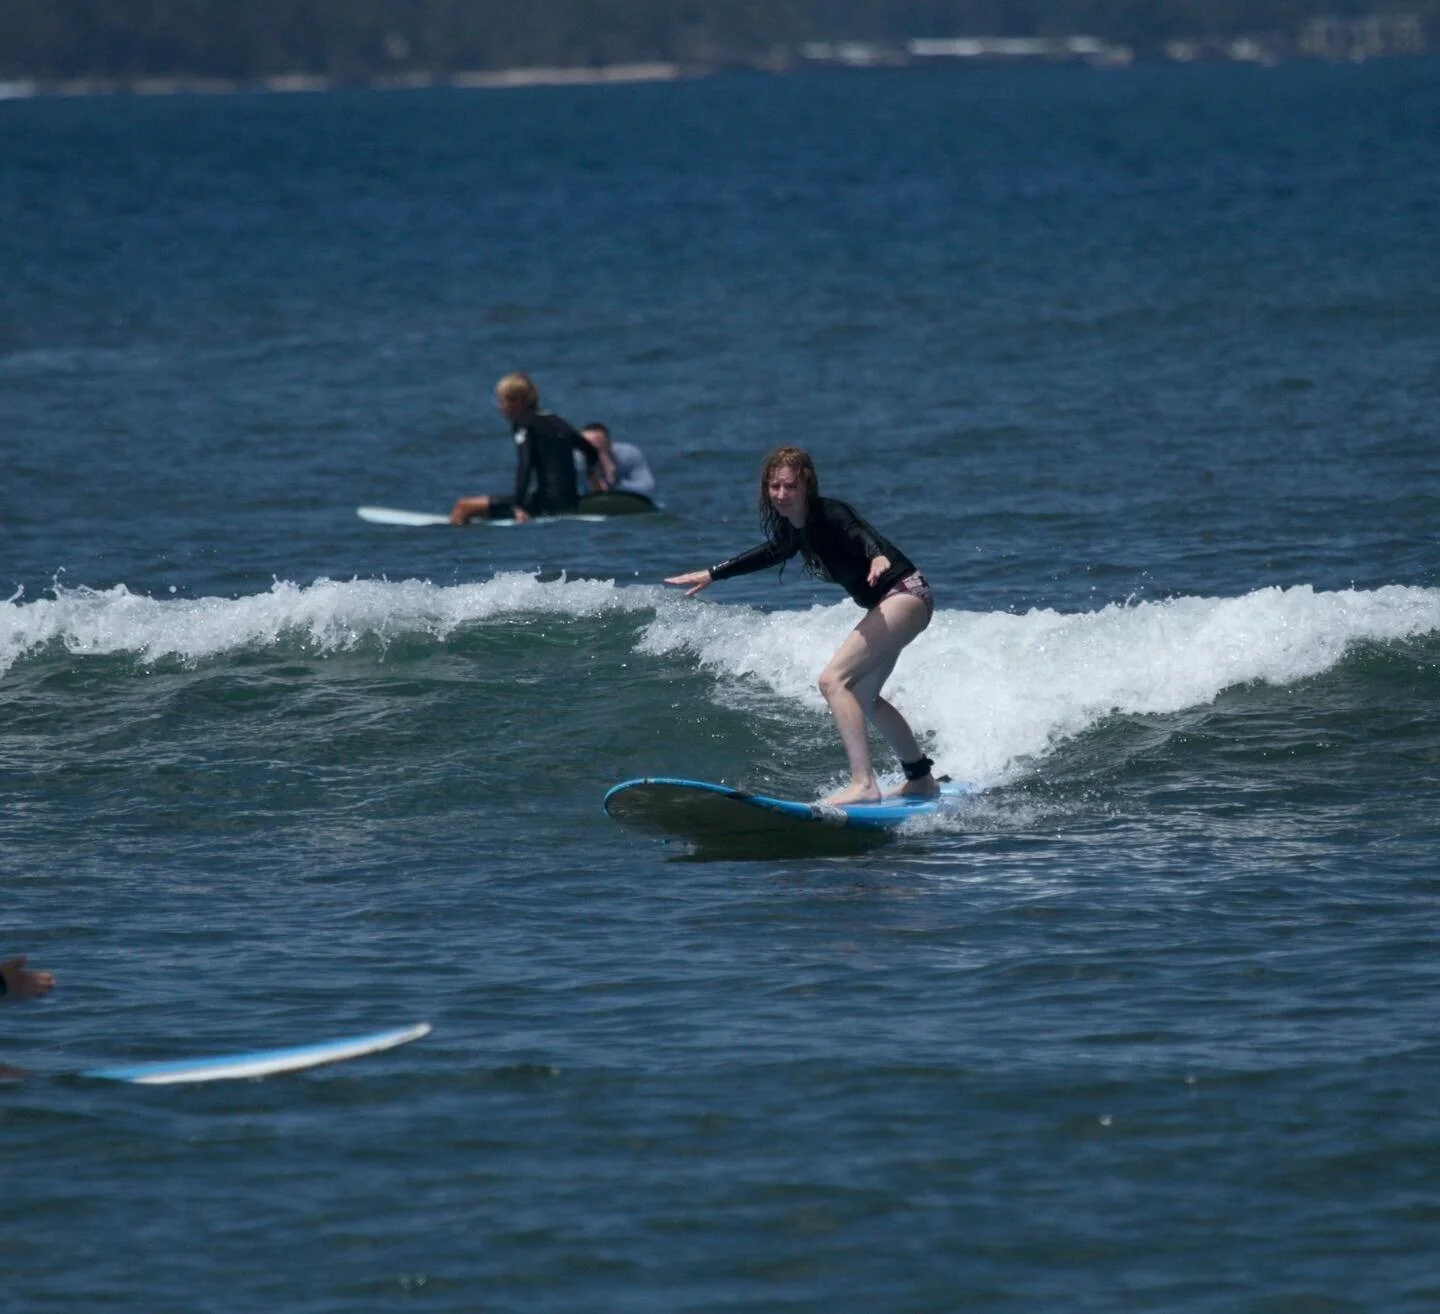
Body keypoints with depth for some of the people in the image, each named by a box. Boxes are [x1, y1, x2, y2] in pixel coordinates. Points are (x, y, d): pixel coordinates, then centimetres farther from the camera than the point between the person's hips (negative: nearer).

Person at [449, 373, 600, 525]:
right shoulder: (557, 423, 17)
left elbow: (525, 465, -19)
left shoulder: (525, 425, -5)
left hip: (545, 505, -9)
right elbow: (592, 454, 22)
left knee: (464, 507, -9)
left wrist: (519, 506, -26)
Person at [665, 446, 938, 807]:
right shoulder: (793, 527, 6)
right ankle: (921, 781, 36)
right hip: (887, 604, 10)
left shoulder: (829, 515, -20)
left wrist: (878, 557, -63)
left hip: (906, 592, -10)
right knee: (863, 695, 22)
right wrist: (712, 574, 30)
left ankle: (863, 784, -29)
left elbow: (861, 535, -40)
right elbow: (772, 553, 26)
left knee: (834, 679, -21)